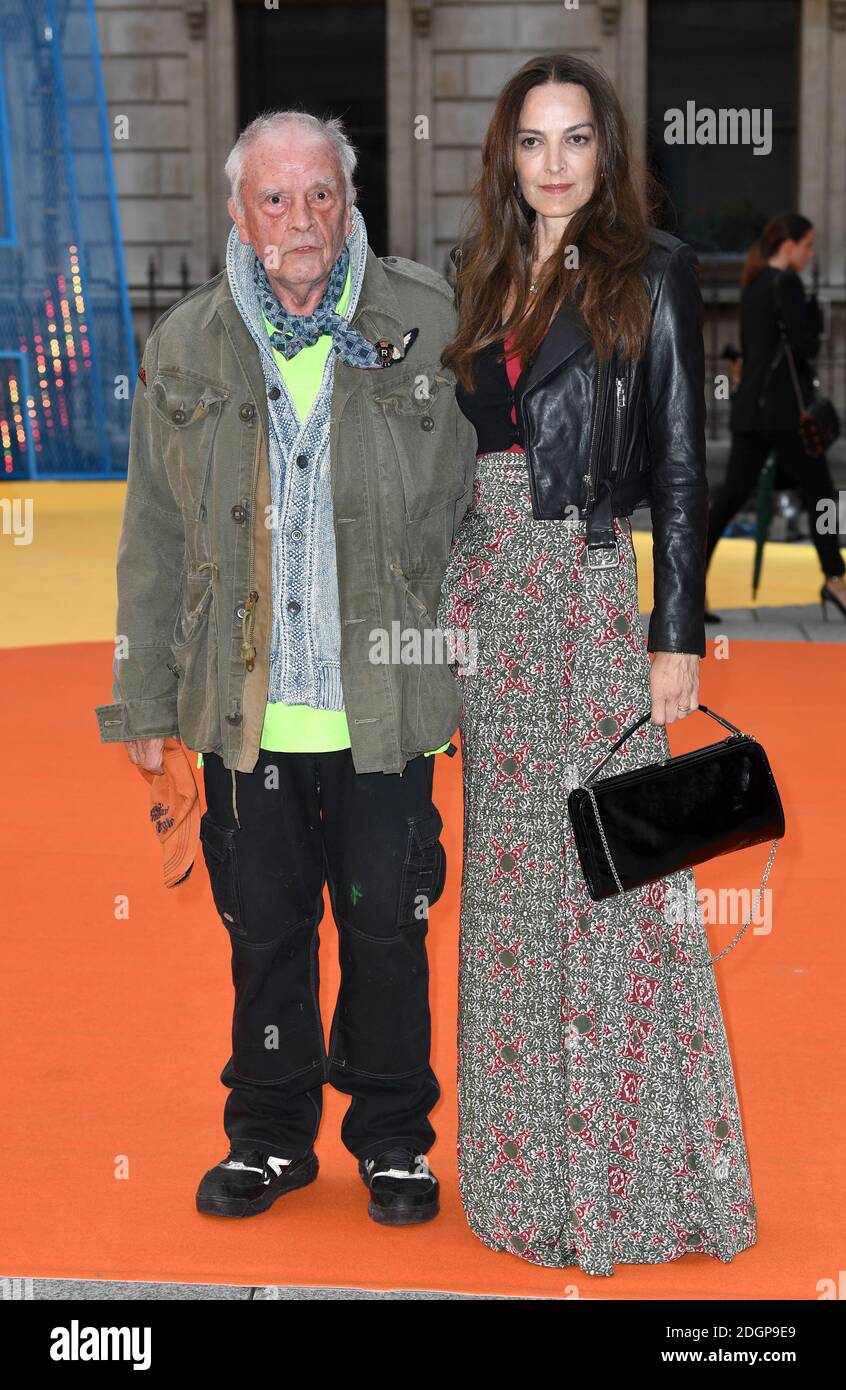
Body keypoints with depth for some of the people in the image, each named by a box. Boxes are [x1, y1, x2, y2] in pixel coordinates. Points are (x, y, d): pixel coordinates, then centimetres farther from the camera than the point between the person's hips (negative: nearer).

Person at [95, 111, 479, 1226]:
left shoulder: (429, 325, -2)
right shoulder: (187, 348, 4)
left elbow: (483, 507, 4)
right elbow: (154, 541, 9)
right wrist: (145, 703, 7)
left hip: (385, 708, -1)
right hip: (243, 714, 2)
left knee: (388, 927, 7)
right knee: (264, 928, 12)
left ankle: (394, 1137, 26)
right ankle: (270, 1134, 29)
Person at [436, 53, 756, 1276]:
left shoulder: (651, 271, 0)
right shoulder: (481, 277, 14)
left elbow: (681, 463, -4)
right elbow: (455, 442, 15)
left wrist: (678, 635, -10)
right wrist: (444, 600, 9)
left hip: (590, 589, -5)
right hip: (482, 589, 5)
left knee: (606, 871, -5)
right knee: (510, 872, 9)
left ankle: (630, 1175, 6)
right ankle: (527, 1167, 20)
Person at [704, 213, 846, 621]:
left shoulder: (753, 285, 15)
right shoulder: (786, 284, -11)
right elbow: (803, 345, -17)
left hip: (749, 405, 8)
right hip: (783, 407, -8)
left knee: (731, 493, 5)